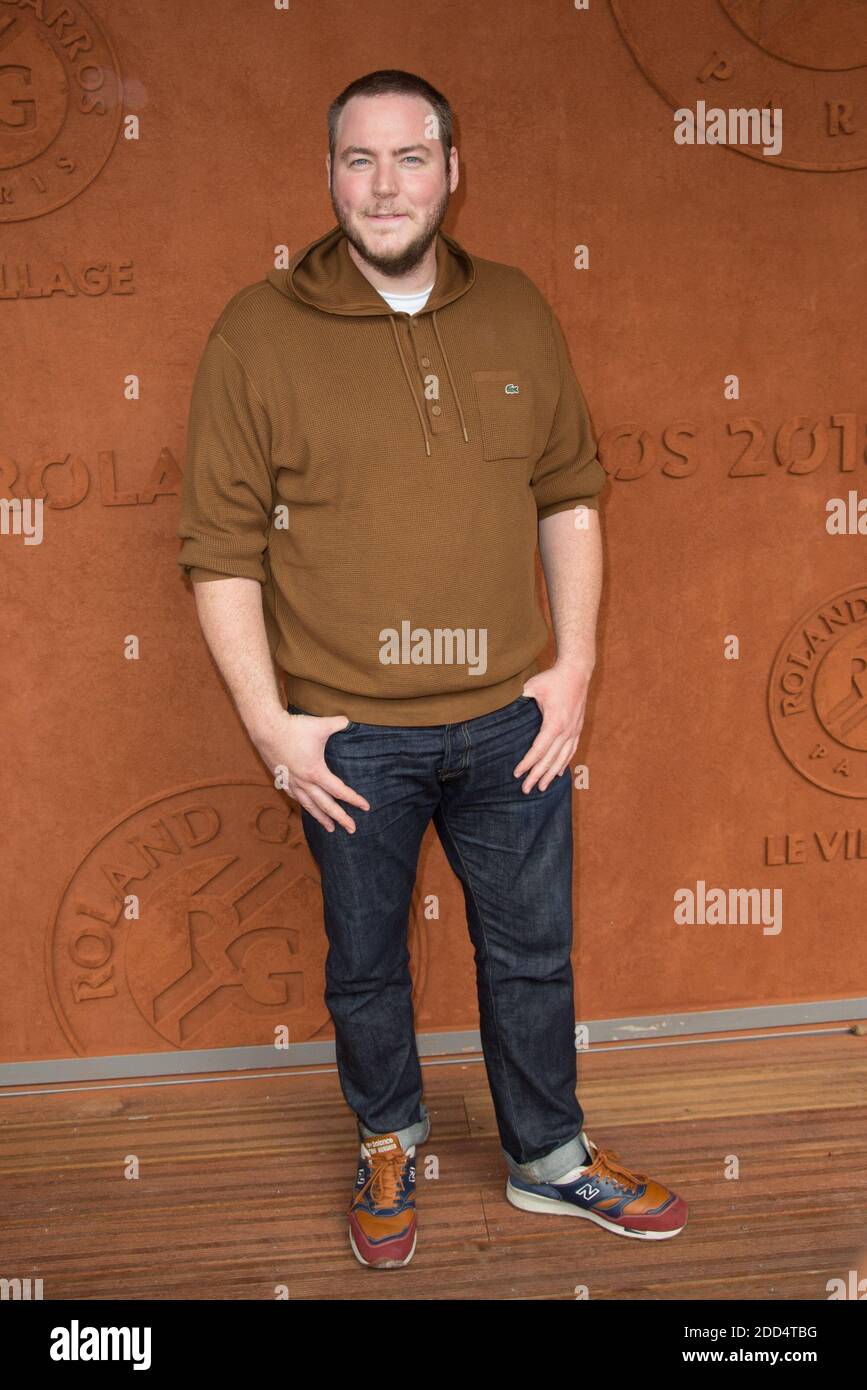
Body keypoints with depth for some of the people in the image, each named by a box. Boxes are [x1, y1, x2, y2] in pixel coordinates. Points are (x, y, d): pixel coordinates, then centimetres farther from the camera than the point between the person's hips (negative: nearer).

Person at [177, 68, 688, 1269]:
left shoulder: (516, 312, 2)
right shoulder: (259, 332, -8)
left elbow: (571, 493, 7)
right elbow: (220, 547, -7)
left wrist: (574, 667, 0)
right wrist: (268, 721, -10)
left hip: (510, 719, 3)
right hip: (349, 734, -2)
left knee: (532, 954, 17)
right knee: (366, 965, 16)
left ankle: (551, 1159, 40)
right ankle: (389, 1146, 43)